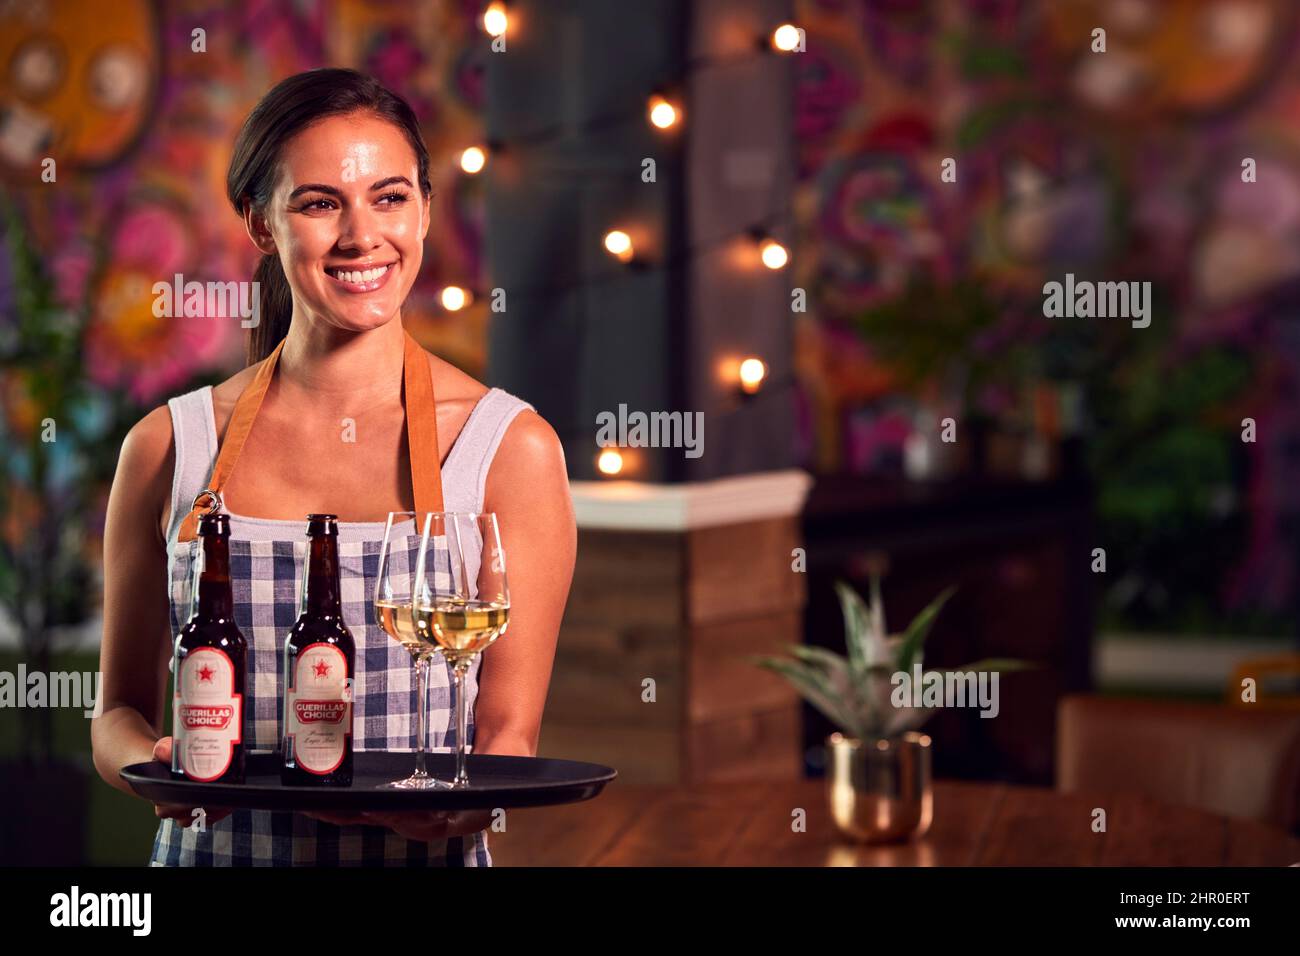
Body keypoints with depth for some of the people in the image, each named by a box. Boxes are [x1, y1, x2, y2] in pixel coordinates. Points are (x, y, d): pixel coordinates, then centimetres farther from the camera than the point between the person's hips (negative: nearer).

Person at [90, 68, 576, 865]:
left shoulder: (512, 448, 2)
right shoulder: (170, 446, 6)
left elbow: (509, 731, 3)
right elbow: (121, 710, 13)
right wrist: (160, 767, -8)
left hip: (421, 856, -2)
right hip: (214, 847, 2)